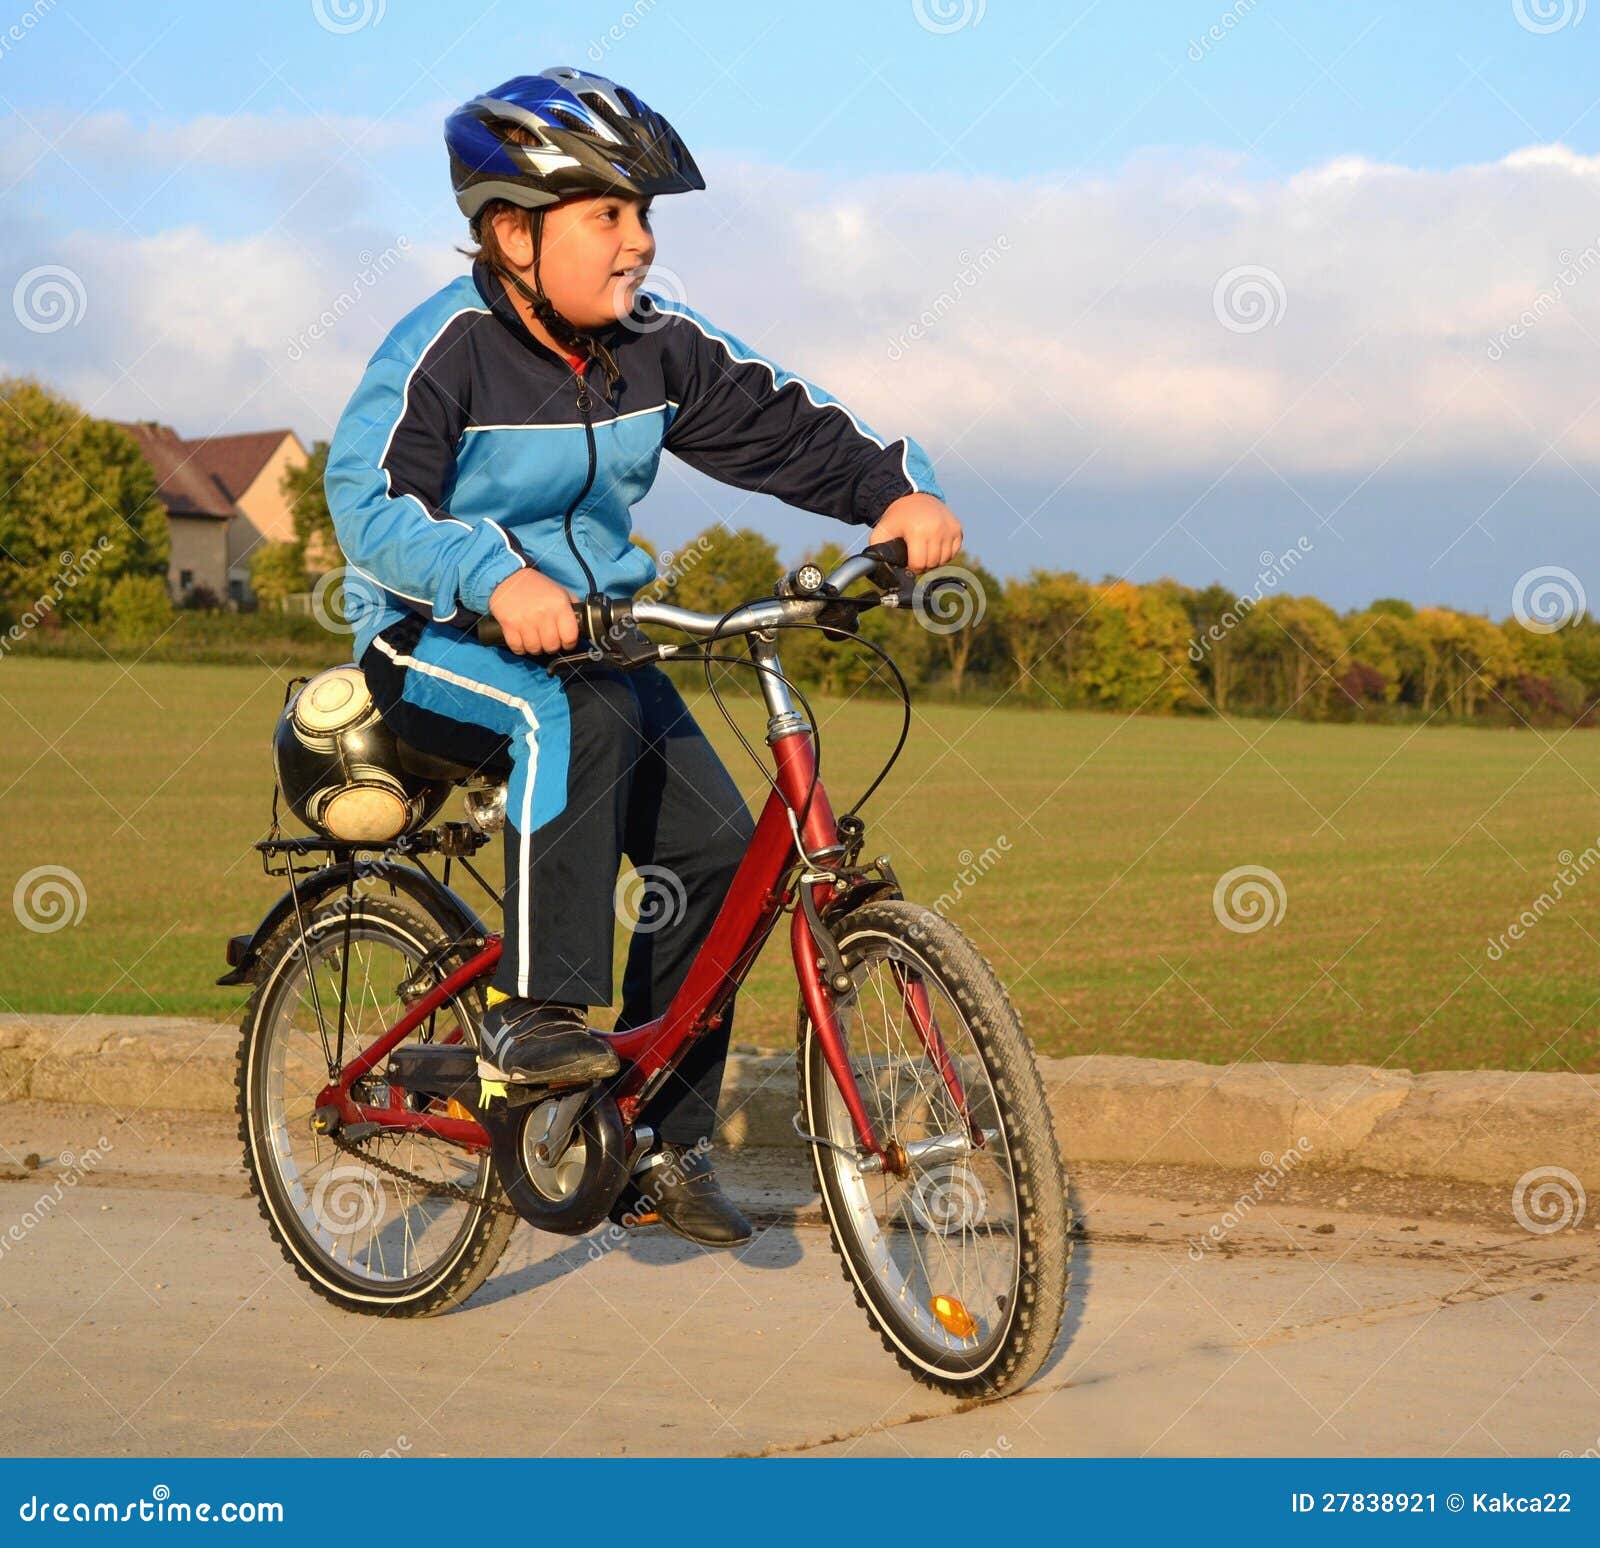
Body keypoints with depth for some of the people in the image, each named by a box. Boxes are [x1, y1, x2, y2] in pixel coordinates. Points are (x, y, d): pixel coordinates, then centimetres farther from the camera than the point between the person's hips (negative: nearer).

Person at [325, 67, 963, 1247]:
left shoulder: (659, 347, -1)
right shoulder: (446, 349, -18)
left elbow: (782, 422, 3)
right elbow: (370, 497, -30)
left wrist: (898, 488, -16)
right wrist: (495, 578, -47)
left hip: (588, 633, 6)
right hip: (435, 643, -6)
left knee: (715, 845, -9)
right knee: (582, 718, -37)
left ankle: (667, 1138, 4)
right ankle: (534, 1010, -28)